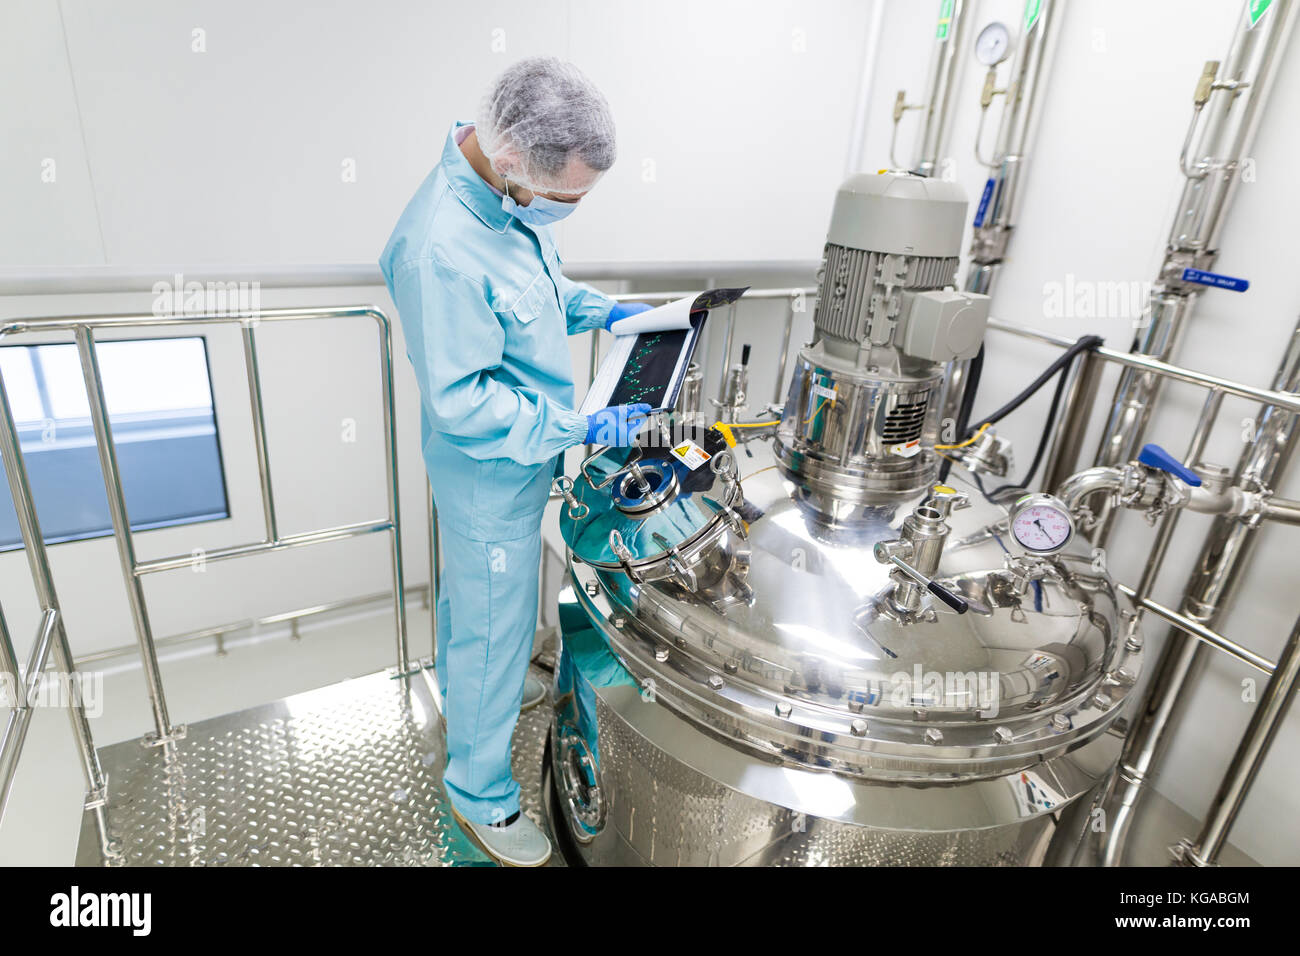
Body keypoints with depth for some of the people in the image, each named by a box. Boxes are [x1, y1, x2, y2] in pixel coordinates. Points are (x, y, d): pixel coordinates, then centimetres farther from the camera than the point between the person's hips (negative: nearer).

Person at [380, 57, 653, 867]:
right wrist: (581, 429, -27)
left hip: (520, 457, 9)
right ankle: (481, 795, 32)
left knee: (475, 593, 30)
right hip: (492, 475, -9)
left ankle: (464, 687, 58)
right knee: (495, 625, 8)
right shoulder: (438, 247, -32)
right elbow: (463, 403, -29)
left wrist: (601, 310, 2)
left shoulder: (513, 195, -3)